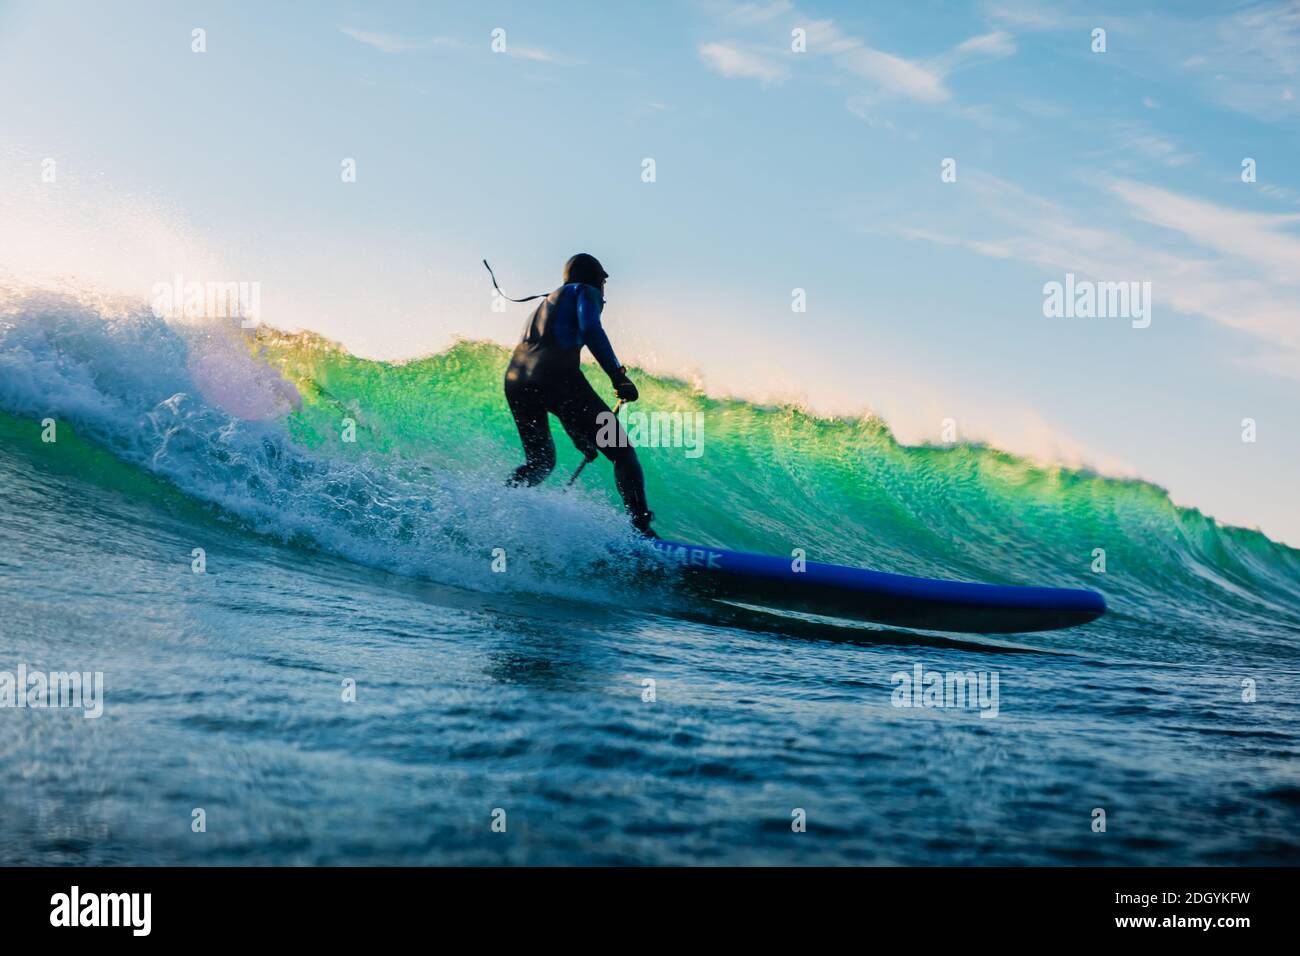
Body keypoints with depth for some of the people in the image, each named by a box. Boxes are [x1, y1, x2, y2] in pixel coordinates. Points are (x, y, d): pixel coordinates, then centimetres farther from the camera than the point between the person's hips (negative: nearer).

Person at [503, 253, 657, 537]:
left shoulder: (545, 304, 38)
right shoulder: (586, 291, 15)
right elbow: (590, 330, -9)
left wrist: (577, 434, 38)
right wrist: (618, 376, -11)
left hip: (515, 382, 7)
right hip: (556, 376, -7)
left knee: (540, 462, 27)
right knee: (622, 452, -2)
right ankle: (641, 528, -17)